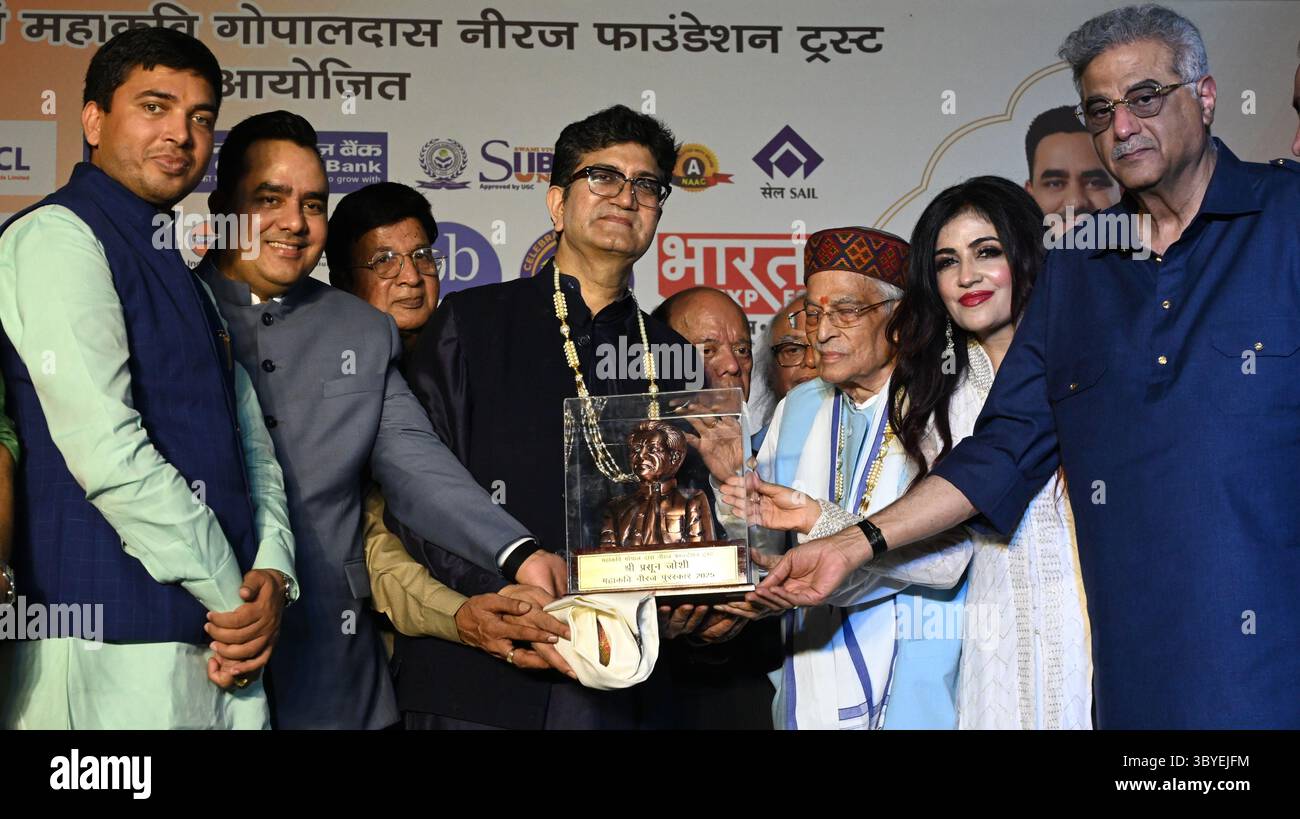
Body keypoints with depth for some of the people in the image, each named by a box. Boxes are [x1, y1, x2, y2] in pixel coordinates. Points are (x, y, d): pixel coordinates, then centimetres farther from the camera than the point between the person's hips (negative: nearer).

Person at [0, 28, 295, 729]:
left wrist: (272, 575, -4)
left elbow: (251, 448, 15)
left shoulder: (184, 276, 20)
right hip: (113, 646, -7)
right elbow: (107, 450, -17)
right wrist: (233, 595, -11)